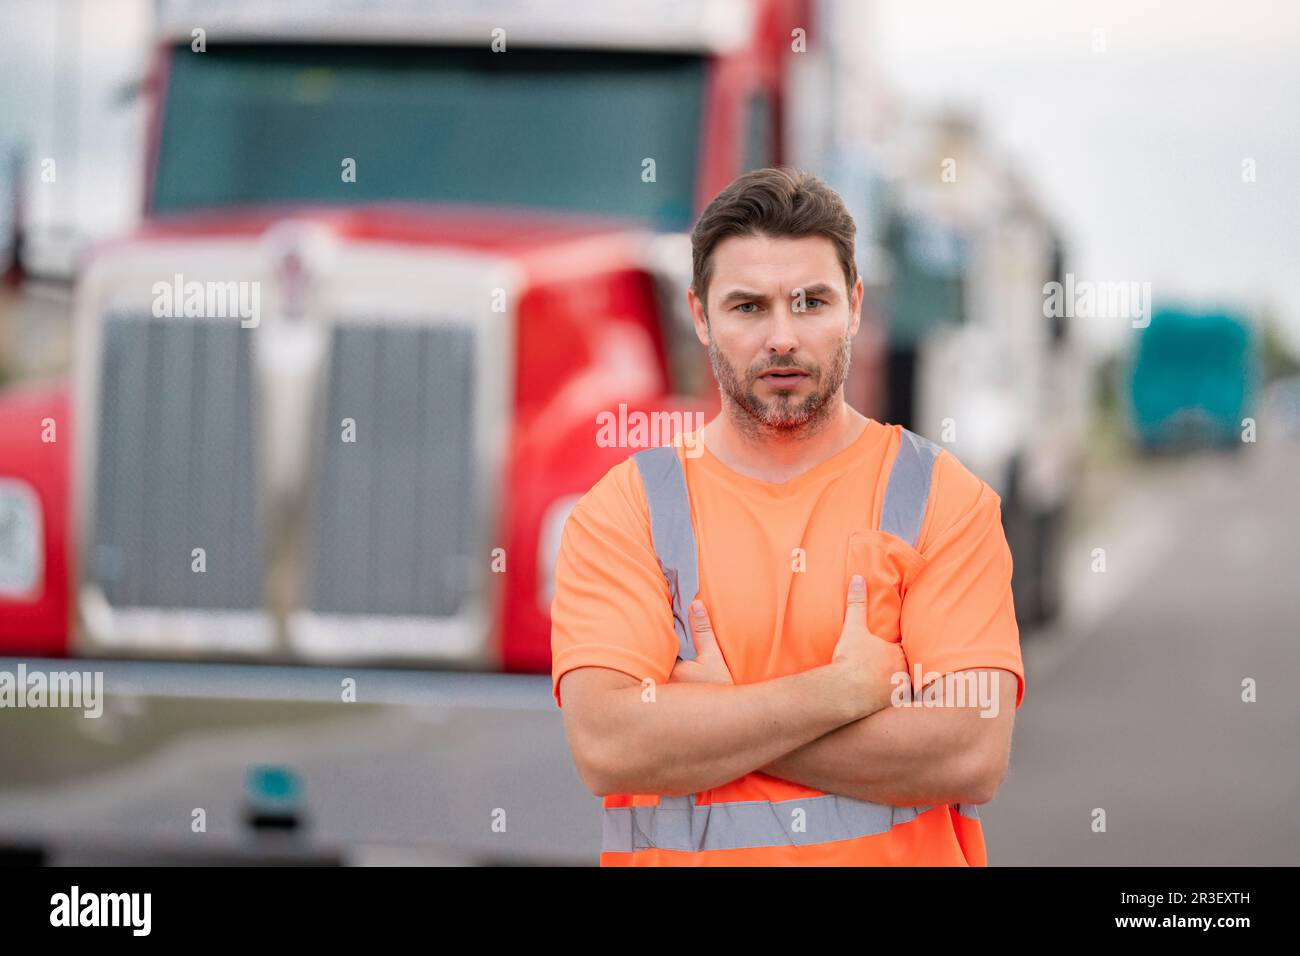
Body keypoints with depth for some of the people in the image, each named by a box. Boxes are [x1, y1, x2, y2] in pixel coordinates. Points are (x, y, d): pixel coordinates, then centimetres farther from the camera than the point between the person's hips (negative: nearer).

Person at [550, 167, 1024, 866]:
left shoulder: (946, 498, -1)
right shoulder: (619, 511, -1)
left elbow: (973, 756, -14)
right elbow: (605, 748, -15)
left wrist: (717, 718, -14)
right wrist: (845, 690, -15)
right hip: (678, 857, 0)